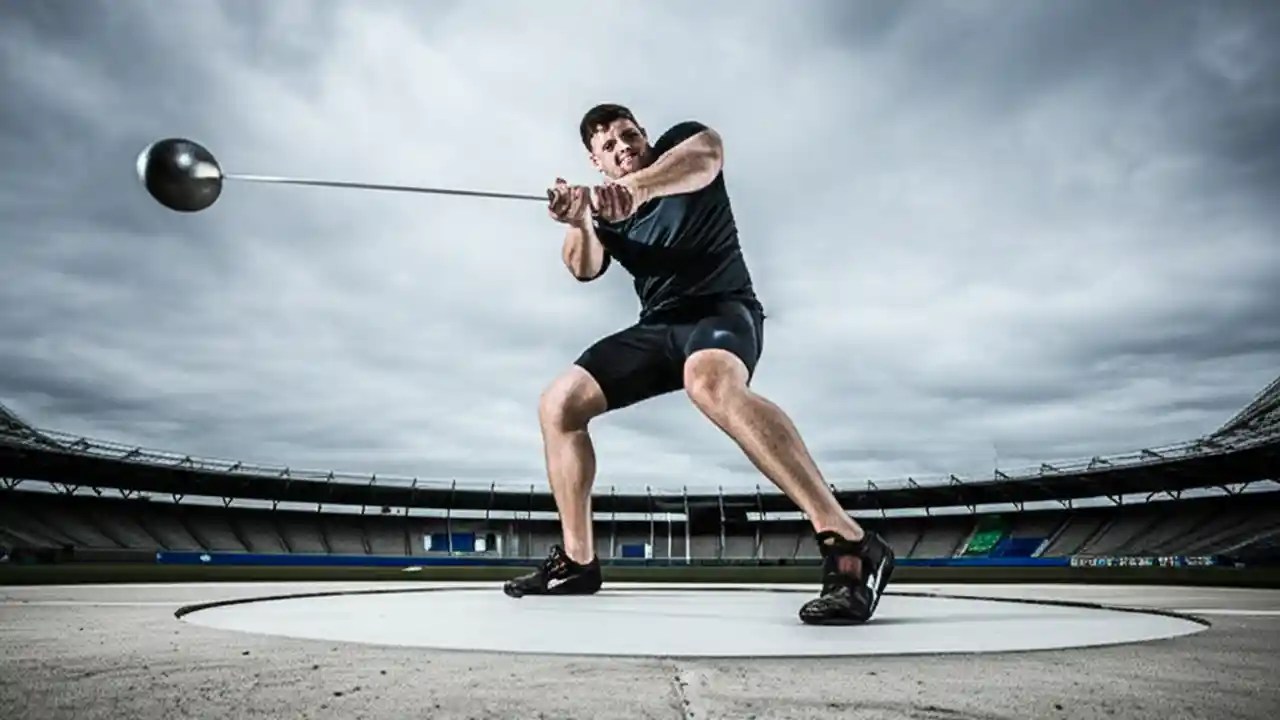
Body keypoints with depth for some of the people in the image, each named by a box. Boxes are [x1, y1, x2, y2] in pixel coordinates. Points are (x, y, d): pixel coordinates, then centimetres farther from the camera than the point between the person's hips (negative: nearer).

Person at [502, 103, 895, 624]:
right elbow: (584, 269, -7)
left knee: (709, 381, -41)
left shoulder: (681, 142, 1)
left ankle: (849, 544, -46)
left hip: (722, 309, -6)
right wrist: (577, 223, -30)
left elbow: (706, 154, -26)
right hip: (658, 327, 7)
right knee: (558, 403, -2)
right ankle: (577, 561, 8)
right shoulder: (605, 206, 13)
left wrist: (638, 186, -46)